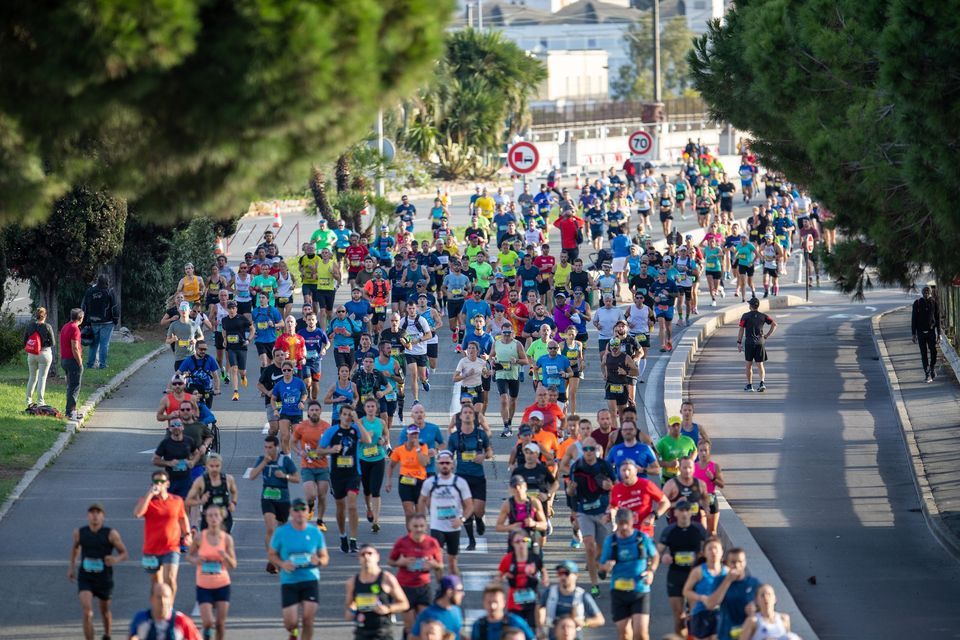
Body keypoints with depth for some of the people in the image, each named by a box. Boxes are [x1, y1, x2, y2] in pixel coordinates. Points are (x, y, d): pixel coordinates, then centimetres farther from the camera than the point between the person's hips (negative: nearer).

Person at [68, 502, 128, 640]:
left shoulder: (111, 534, -12)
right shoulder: (79, 533, -4)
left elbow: (124, 553, -5)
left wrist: (116, 559, -27)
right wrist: (72, 567, 18)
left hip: (104, 579, 0)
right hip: (85, 578, 0)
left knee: (105, 611, 21)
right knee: (87, 613, -17)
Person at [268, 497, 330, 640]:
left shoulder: (315, 532, 1)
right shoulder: (281, 532, -2)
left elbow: (325, 557, 10)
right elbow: (271, 554, 7)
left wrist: (318, 561, -14)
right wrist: (282, 564, -14)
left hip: (310, 579, 0)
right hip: (289, 581, 0)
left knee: (308, 619, -8)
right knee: (290, 622, -5)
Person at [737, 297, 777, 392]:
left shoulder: (745, 316, -4)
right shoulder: (763, 316, 4)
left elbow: (741, 330, -6)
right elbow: (774, 324, 0)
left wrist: (739, 342, 0)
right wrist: (766, 336, 4)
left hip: (749, 342, -2)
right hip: (760, 342, 2)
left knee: (749, 364, 10)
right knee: (760, 364, 5)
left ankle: (749, 385, 14)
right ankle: (762, 382, -15)